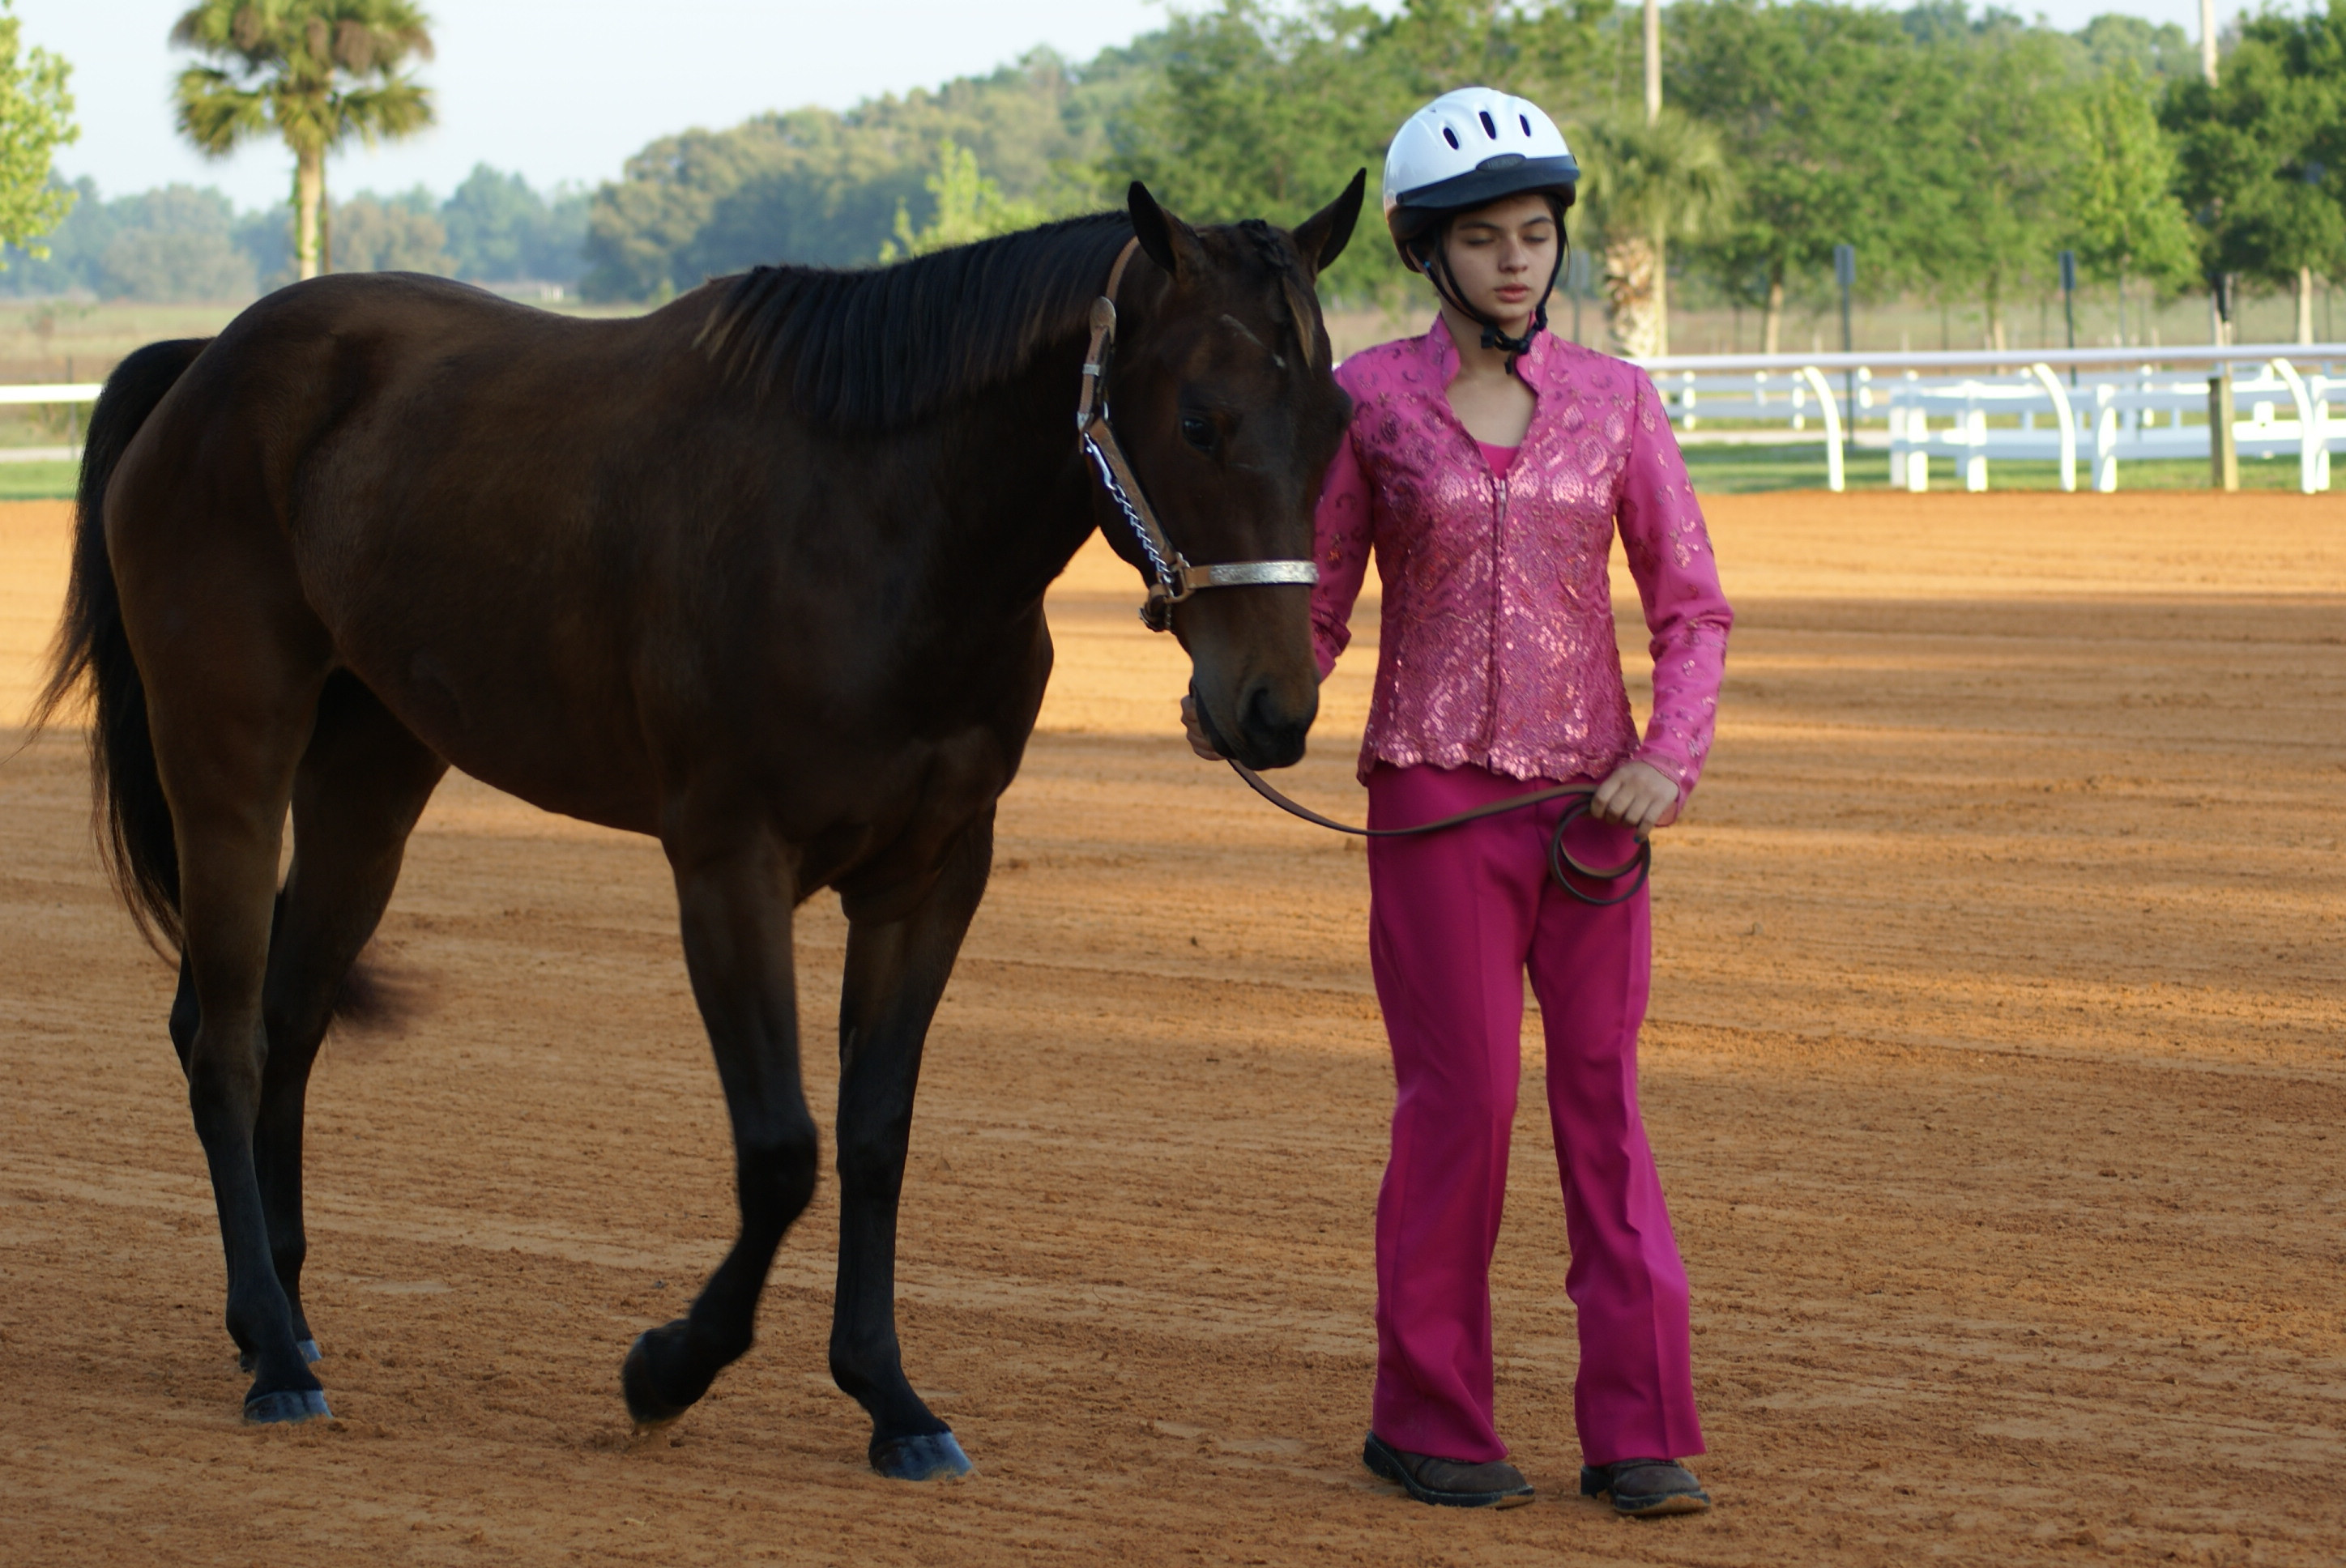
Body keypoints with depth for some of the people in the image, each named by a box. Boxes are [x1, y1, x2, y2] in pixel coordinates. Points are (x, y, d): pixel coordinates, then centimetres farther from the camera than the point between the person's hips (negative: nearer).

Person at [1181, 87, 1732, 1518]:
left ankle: (1637, 1432, 7)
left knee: (1606, 1098, 4)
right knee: (1462, 1098, -1)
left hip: (1595, 796, 2)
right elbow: (1320, 602, 3)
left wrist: (1670, 759, -9)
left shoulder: (1613, 400, 5)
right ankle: (1427, 1419, 12)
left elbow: (1693, 605, 5)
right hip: (1437, 792, -2)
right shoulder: (1370, 401, 0)